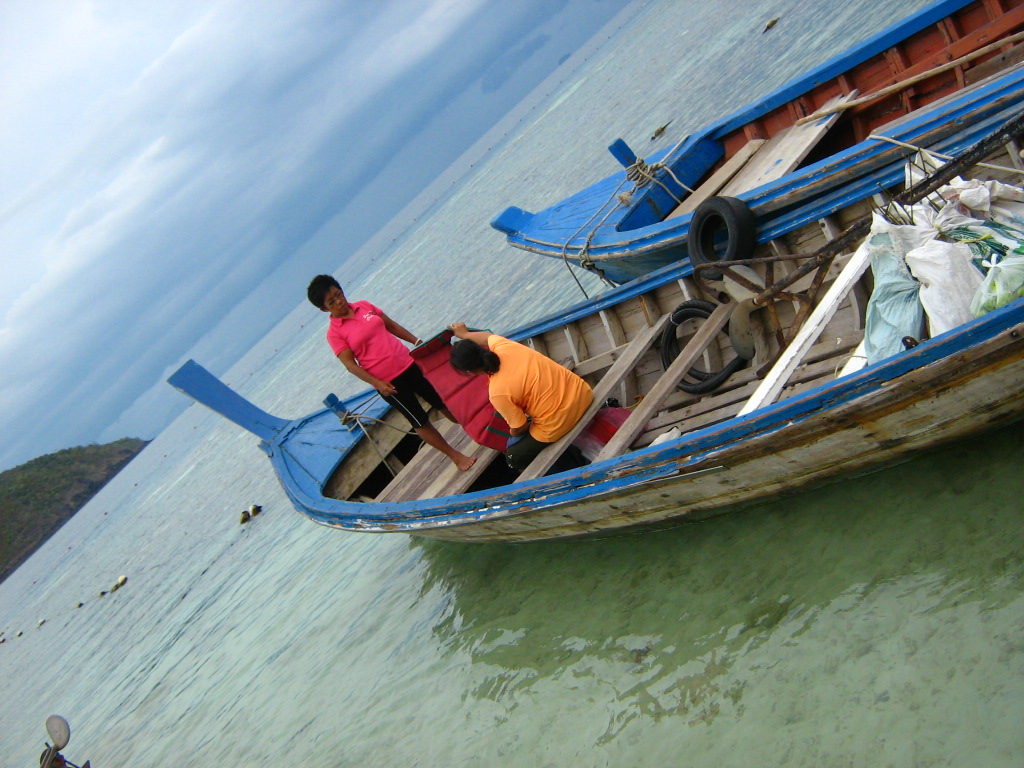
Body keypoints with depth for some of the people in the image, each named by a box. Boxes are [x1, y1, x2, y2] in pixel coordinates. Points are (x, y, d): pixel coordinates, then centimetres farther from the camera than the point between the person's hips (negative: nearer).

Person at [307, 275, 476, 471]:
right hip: (387, 382, -4)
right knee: (420, 421, 5)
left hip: (408, 363, 5)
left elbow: (392, 325, 12)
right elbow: (350, 365, -14)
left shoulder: (364, 306, 4)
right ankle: (454, 455, 21)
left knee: (442, 402, 14)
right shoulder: (334, 333, -11)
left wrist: (416, 341, 6)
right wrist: (377, 383, -22)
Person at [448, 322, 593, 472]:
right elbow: (489, 336, 19)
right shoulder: (503, 346, -7)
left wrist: (513, 434, 15)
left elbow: (519, 428, -8)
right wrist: (465, 334, 37)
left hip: (558, 426, -7)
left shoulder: (497, 393, -22)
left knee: (514, 457, 17)